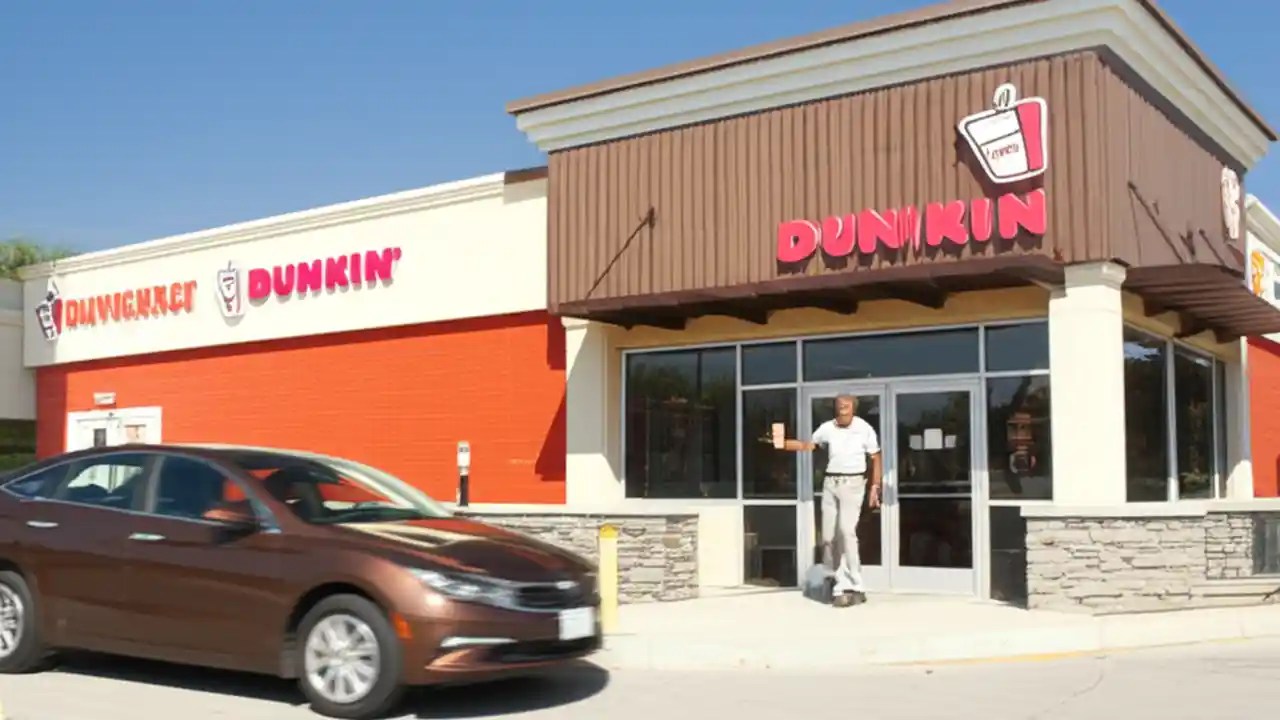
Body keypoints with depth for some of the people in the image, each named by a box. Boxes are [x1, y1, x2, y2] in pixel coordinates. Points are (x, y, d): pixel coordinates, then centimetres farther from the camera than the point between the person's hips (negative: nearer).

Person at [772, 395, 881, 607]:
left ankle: (856, 587, -12)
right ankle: (840, 586, 12)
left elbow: (876, 458, 2)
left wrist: (875, 487, -3)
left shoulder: (864, 429, -3)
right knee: (828, 536, 2)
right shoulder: (827, 428, 3)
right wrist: (783, 443, -7)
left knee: (846, 530, -19)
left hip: (853, 483, -4)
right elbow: (807, 445, 9)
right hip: (830, 482, 4)